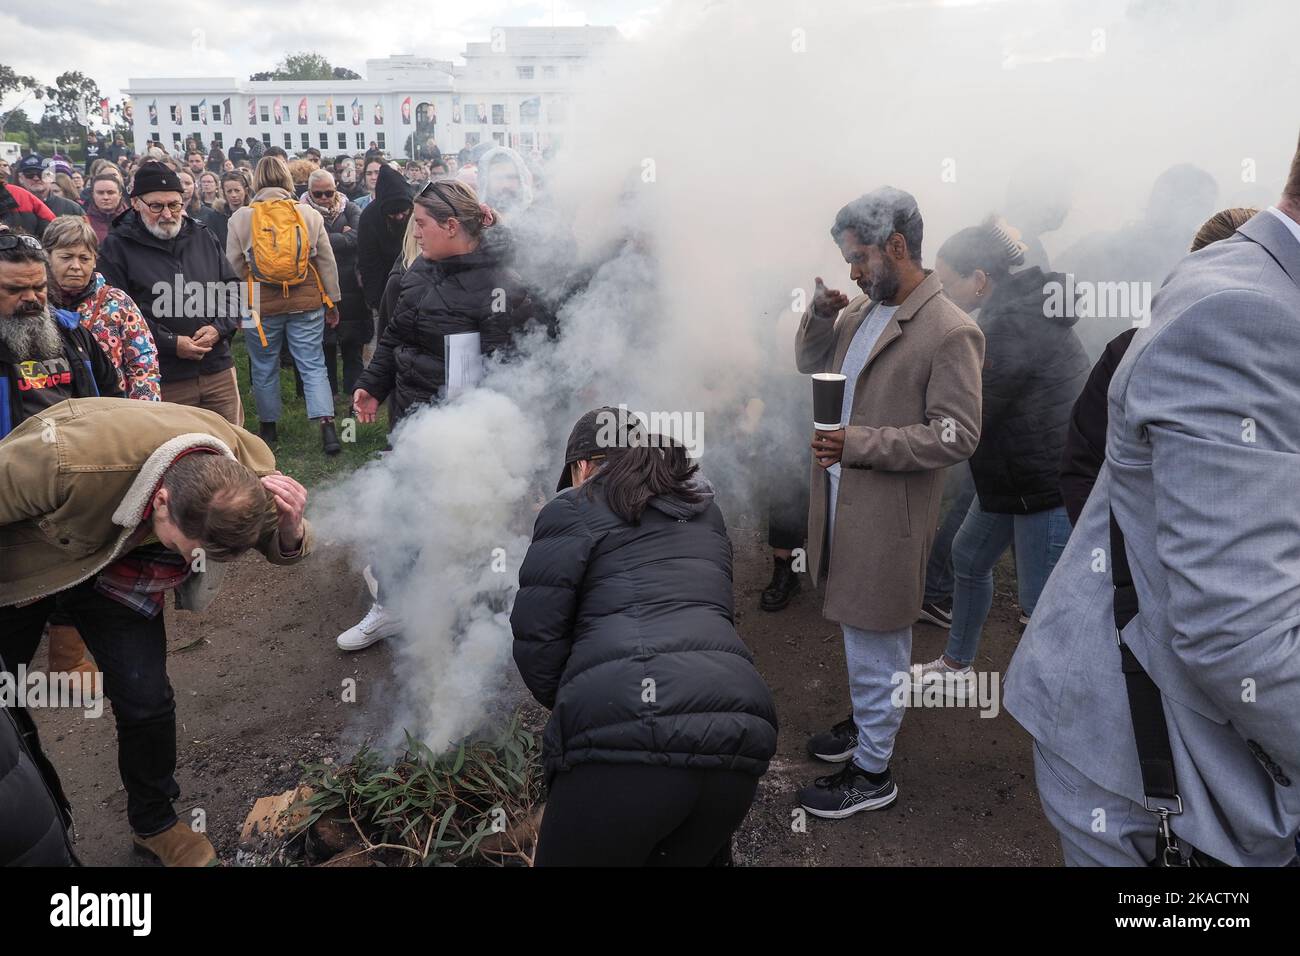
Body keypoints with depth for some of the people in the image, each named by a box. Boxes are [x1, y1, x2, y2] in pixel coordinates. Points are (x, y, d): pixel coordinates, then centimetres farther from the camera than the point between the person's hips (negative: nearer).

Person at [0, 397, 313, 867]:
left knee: (146, 701, -6)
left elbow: (282, 550, -14)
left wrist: (291, 529, -38)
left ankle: (154, 825, 22)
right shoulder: (66, 459, -45)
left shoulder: (245, 470, -30)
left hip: (114, 565, 2)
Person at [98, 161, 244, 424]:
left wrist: (220, 327, -5)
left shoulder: (202, 236, 11)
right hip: (163, 380, -4)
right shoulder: (116, 247, -2)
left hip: (219, 372, 4)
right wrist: (170, 343, -15)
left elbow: (233, 287, 13)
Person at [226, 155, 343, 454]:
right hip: (307, 304, 0)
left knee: (264, 368, 14)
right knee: (313, 365, 2)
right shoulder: (309, 214, 0)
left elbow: (234, 267, 3)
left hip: (261, 305, 0)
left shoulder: (240, 218, -1)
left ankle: (268, 427, 26)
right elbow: (327, 262, 4)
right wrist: (331, 302, 13)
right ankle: (327, 427, -10)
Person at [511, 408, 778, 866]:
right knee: (686, 858, 28)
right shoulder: (706, 512, 27)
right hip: (740, 732, 5)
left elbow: (535, 636, 2)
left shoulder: (573, 509, 8)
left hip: (626, 734, -5)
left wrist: (568, 705, 19)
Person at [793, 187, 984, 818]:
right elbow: (811, 365, 19)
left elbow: (957, 435, -20)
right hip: (842, 500, 8)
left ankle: (872, 772, 23)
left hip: (887, 515, -8)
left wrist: (860, 443, -24)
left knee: (874, 641, 5)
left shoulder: (950, 332, -17)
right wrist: (819, 315, -1)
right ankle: (867, 723, 45)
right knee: (860, 630, 24)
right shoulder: (862, 311, 7)